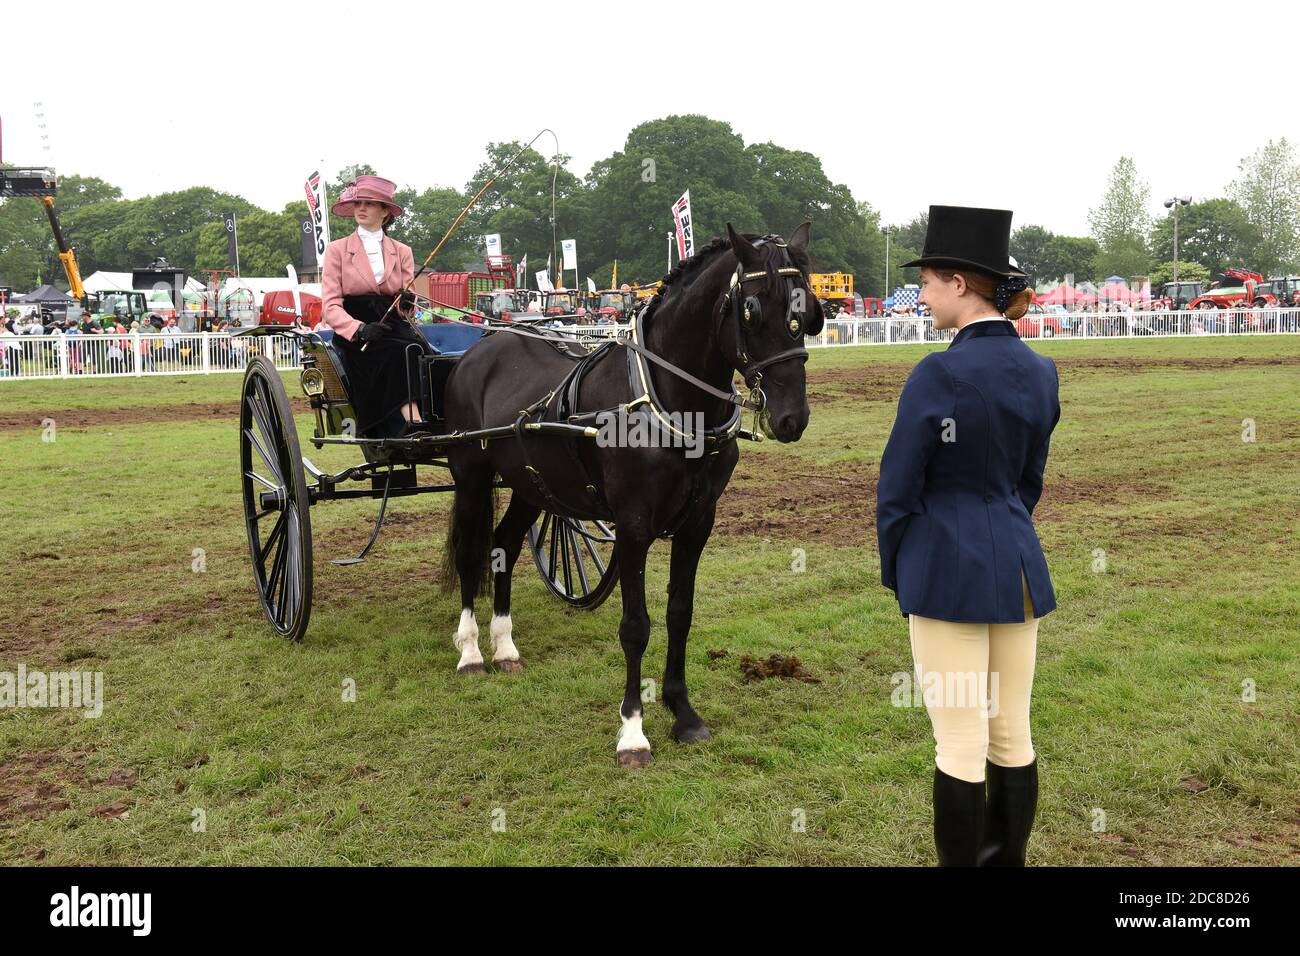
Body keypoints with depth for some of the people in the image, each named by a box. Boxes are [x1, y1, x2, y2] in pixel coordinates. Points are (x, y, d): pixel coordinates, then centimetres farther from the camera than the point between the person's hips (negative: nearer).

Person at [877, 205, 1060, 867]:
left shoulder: (939, 375, -17)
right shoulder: (1040, 371, 5)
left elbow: (898, 487, -11)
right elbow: (1030, 478, 13)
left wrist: (895, 572, 2)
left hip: (948, 570, -7)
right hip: (1019, 566, 7)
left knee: (960, 745, 3)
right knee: (1012, 738, 16)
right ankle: (1006, 859, 29)